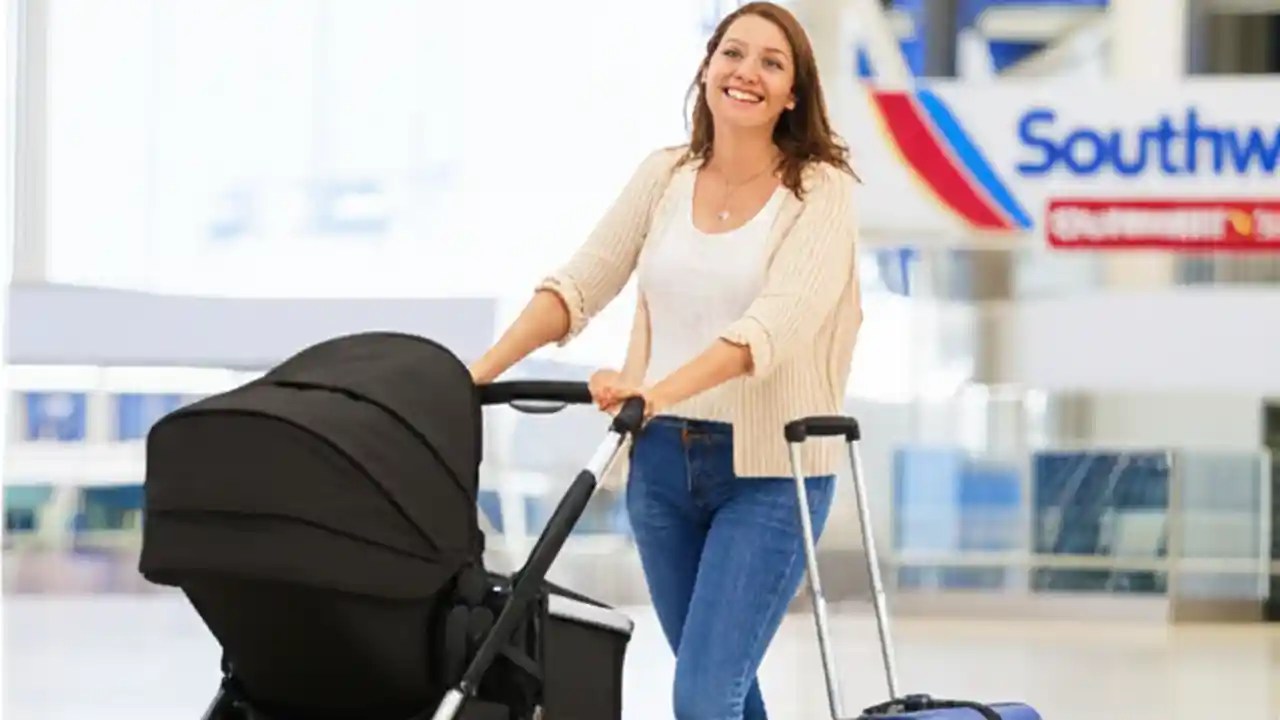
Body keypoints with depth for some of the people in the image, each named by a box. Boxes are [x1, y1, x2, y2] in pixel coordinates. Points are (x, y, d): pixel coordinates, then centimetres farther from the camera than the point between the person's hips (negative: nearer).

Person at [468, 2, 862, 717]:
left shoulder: (822, 189, -8)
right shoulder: (665, 176, 7)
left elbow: (775, 322, -23)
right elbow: (578, 286, 3)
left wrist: (661, 391, -37)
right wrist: (480, 373, -11)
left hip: (768, 469, -5)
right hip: (662, 458, 5)